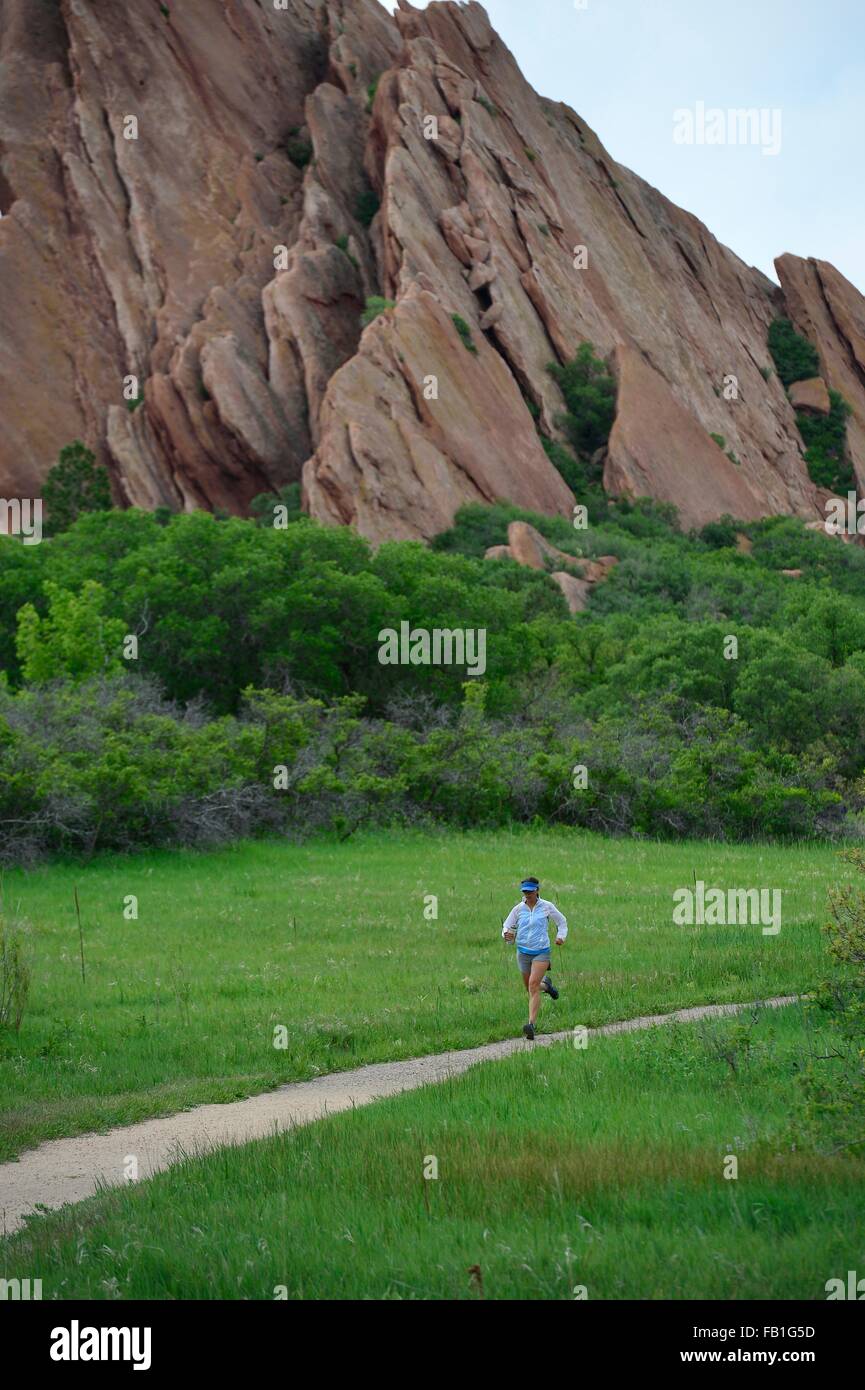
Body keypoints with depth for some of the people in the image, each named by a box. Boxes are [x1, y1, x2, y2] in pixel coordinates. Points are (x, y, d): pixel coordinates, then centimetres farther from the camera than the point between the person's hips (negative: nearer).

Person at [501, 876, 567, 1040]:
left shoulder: (547, 907, -3)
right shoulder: (518, 909, 0)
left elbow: (561, 922, 12)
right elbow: (507, 927, 5)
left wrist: (560, 937, -4)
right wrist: (507, 935, -18)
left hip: (541, 952, -4)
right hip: (523, 952, 4)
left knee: (533, 984, -21)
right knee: (531, 988, 16)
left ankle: (532, 1024, -27)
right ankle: (546, 984, 54)